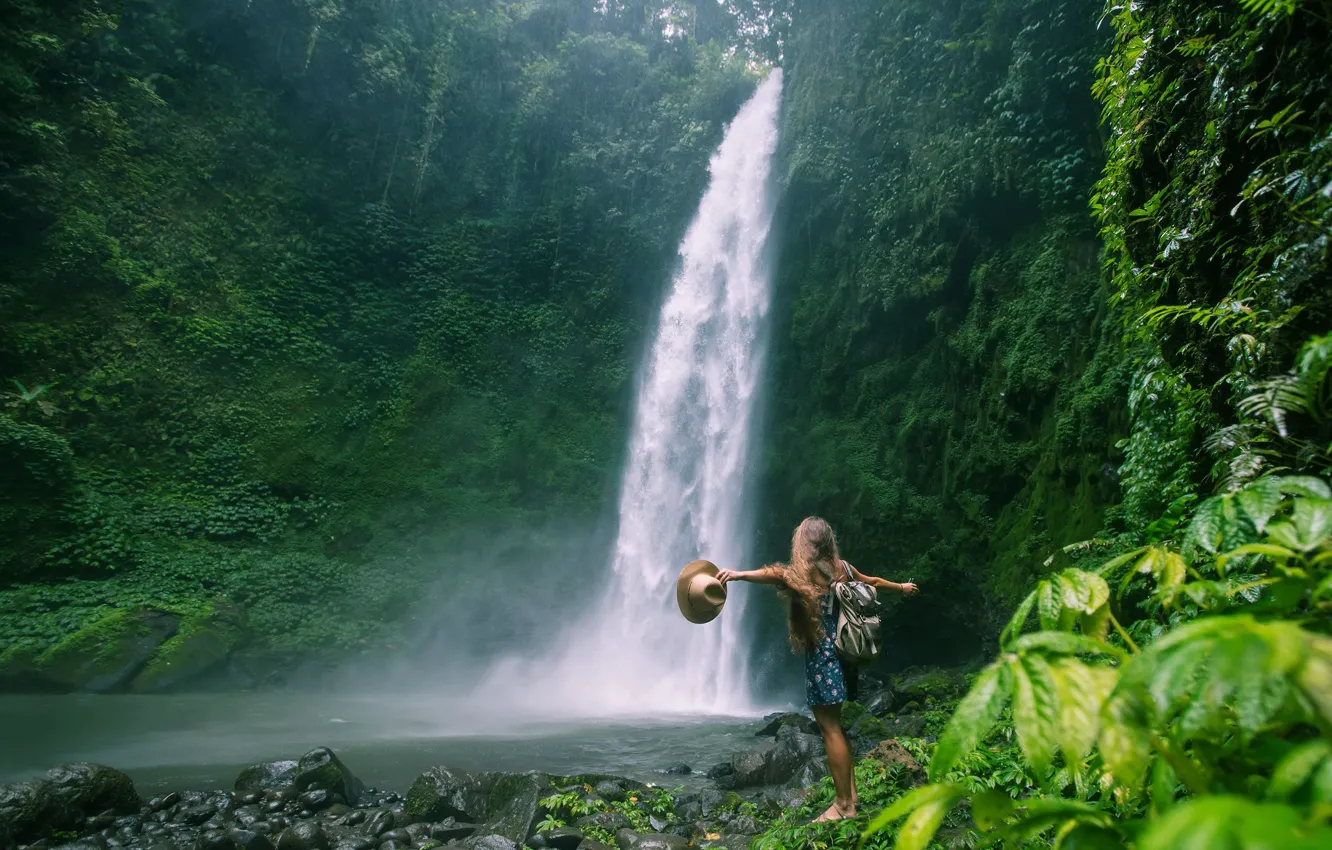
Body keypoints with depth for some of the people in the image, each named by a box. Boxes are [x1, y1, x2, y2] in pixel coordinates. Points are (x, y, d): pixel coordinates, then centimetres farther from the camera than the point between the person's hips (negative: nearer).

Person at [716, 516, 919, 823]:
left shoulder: (806, 570, -13)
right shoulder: (841, 567, 10)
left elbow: (778, 574, -35)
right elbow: (874, 581, 28)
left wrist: (739, 574, -52)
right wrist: (901, 587, 48)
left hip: (823, 655, -8)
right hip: (842, 651, 8)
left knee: (830, 728, -3)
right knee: (835, 724, 18)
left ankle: (844, 805, 1)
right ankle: (850, 792, 24)